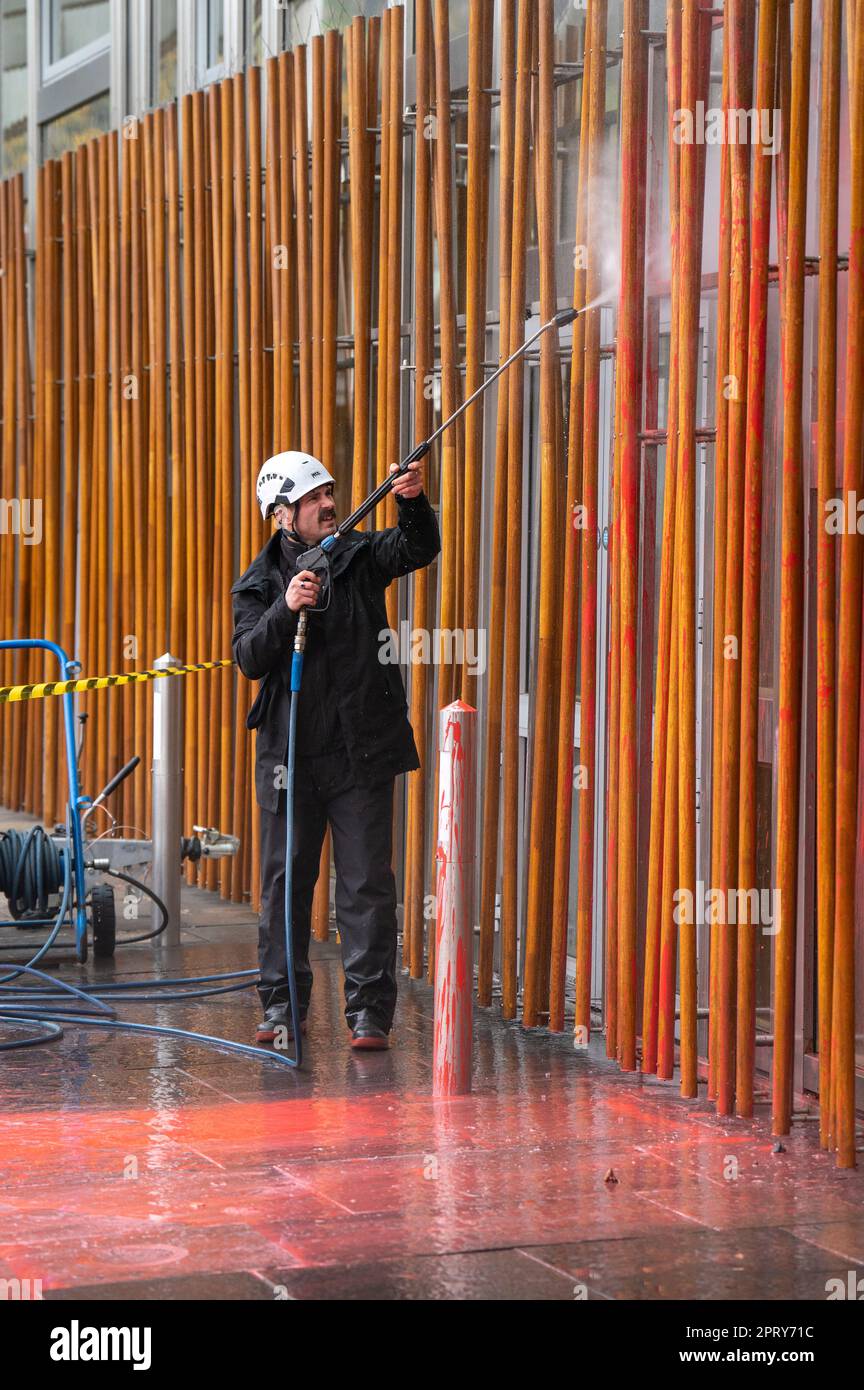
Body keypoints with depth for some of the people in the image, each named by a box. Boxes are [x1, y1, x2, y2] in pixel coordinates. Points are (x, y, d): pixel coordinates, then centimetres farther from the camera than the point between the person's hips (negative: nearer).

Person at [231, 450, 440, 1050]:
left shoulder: (361, 556, 4)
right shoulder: (260, 581, 5)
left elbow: (418, 549, -13)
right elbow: (249, 658, -7)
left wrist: (415, 503, -32)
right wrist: (285, 609, -23)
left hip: (362, 752, -1)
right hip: (290, 752, 1)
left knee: (367, 883, -1)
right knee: (286, 881, 9)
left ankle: (369, 1010, 3)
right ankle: (283, 1004, 21)